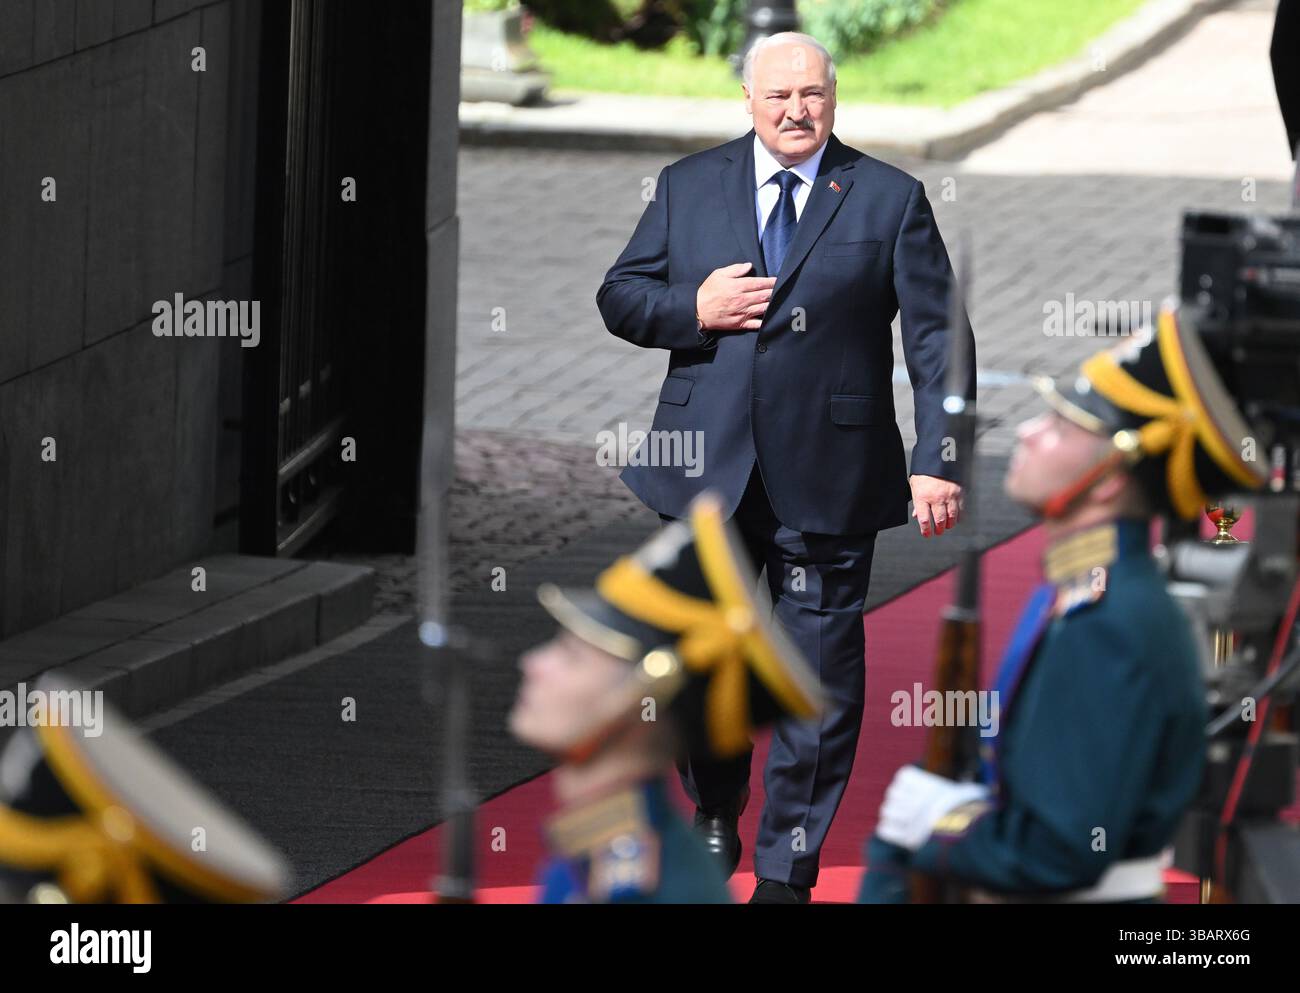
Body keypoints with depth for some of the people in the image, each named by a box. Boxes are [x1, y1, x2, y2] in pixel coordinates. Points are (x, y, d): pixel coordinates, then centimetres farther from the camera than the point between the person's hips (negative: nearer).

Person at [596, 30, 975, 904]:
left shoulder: (890, 200, 1)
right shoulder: (688, 187, 8)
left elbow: (937, 338, -1)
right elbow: (620, 296, 11)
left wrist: (938, 461, -10)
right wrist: (692, 311, -11)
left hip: (829, 480, -2)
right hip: (707, 471, 2)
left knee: (821, 675, 1)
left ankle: (789, 866, 10)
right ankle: (714, 819, 33)